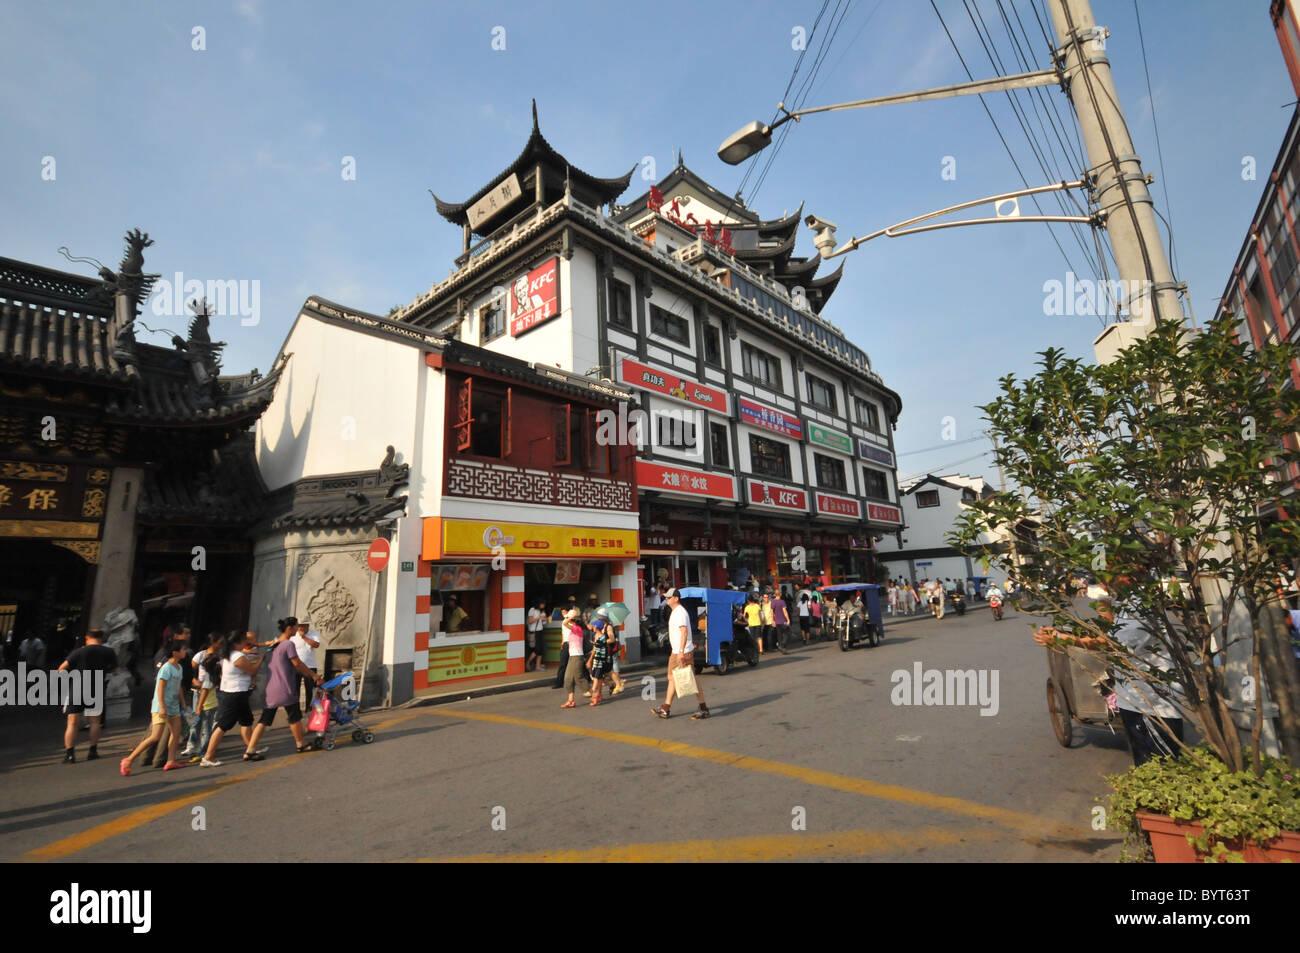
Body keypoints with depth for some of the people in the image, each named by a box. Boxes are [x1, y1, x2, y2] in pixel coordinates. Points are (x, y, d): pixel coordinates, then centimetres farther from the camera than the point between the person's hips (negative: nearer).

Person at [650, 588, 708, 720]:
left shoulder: (680, 612, -18)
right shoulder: (674, 612, 15)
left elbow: (684, 632, -26)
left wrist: (681, 652, -31)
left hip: (684, 652, -11)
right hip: (676, 652, 11)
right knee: (672, 678, 13)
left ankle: (704, 709, 5)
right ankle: (666, 709, 19)